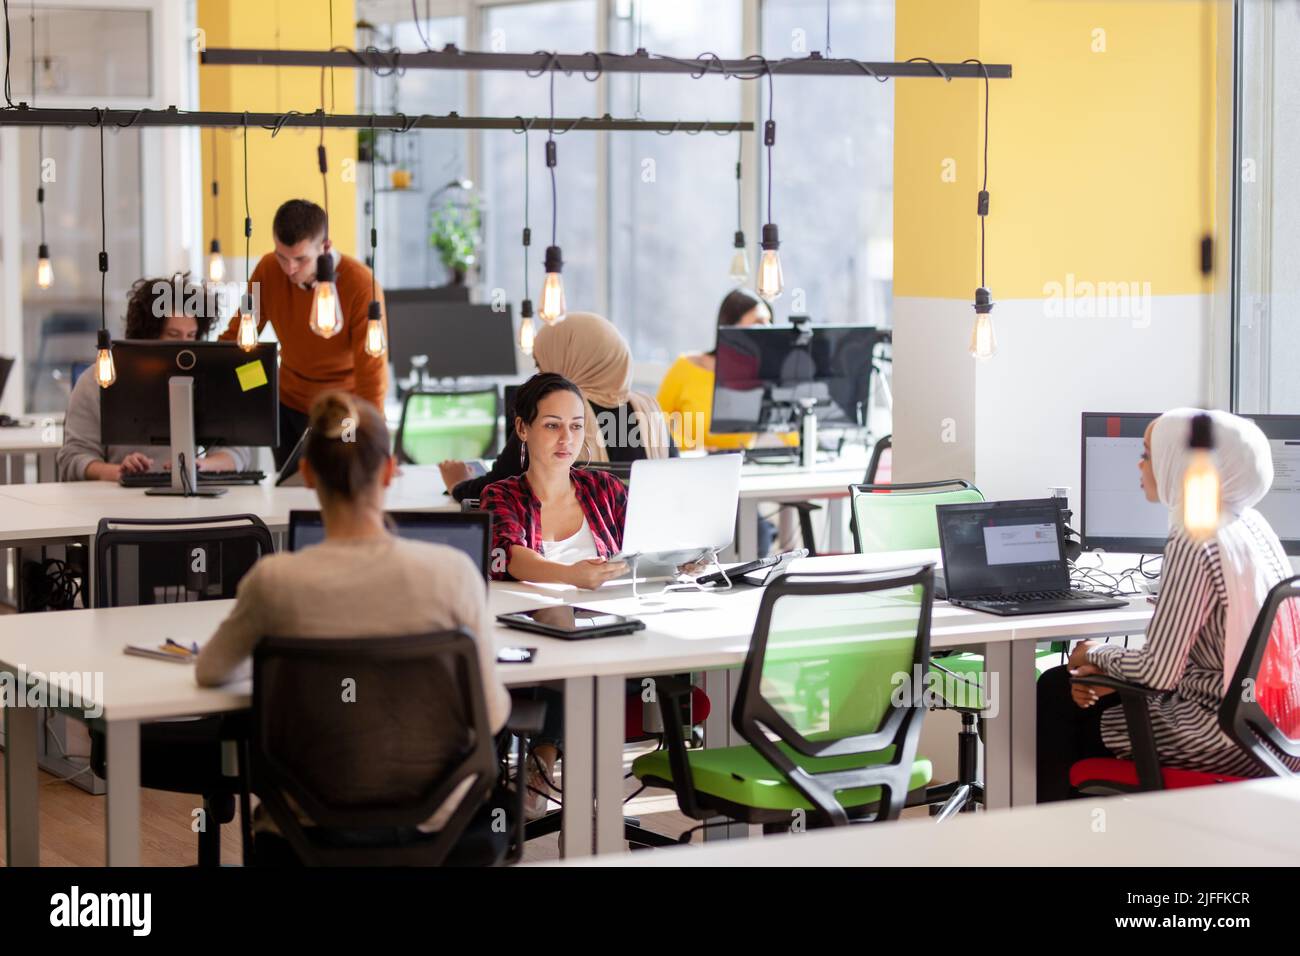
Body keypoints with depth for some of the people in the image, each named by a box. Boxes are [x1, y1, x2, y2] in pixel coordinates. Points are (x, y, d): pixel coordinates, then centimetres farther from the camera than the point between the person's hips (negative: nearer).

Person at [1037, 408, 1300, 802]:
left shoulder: (1193, 544, -21)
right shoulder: (1248, 523, 7)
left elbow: (1157, 672, -20)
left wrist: (1098, 656, -1)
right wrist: (1114, 672, 7)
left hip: (1229, 739, -9)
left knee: (1056, 694, 9)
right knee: (1059, 685, 21)